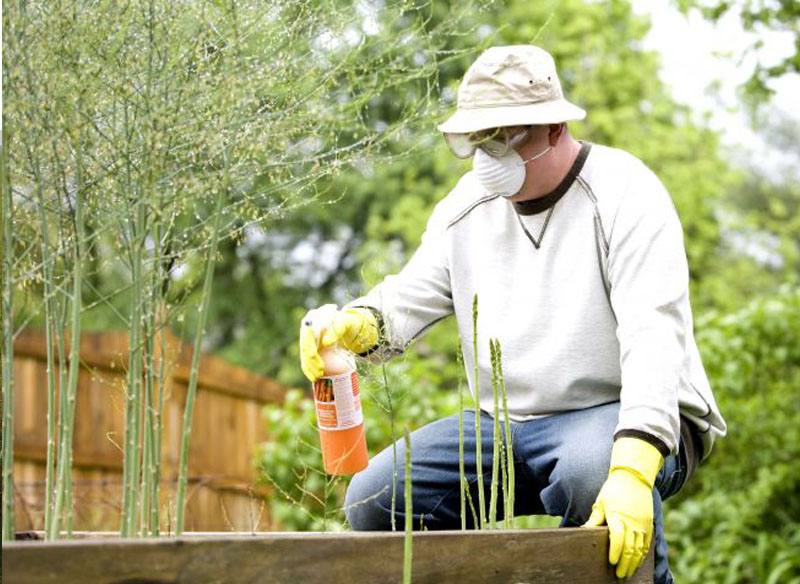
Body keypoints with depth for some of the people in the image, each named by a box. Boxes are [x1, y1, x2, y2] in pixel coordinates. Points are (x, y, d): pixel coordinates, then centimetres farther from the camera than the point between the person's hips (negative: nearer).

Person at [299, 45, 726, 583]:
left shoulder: (624, 194, -13)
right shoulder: (468, 205, 8)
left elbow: (653, 335, -24)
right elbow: (411, 298, 8)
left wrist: (632, 469, -38)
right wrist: (357, 325, -19)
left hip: (623, 417, -5)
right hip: (505, 425, 6)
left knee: (593, 474, -40)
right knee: (371, 501, -10)